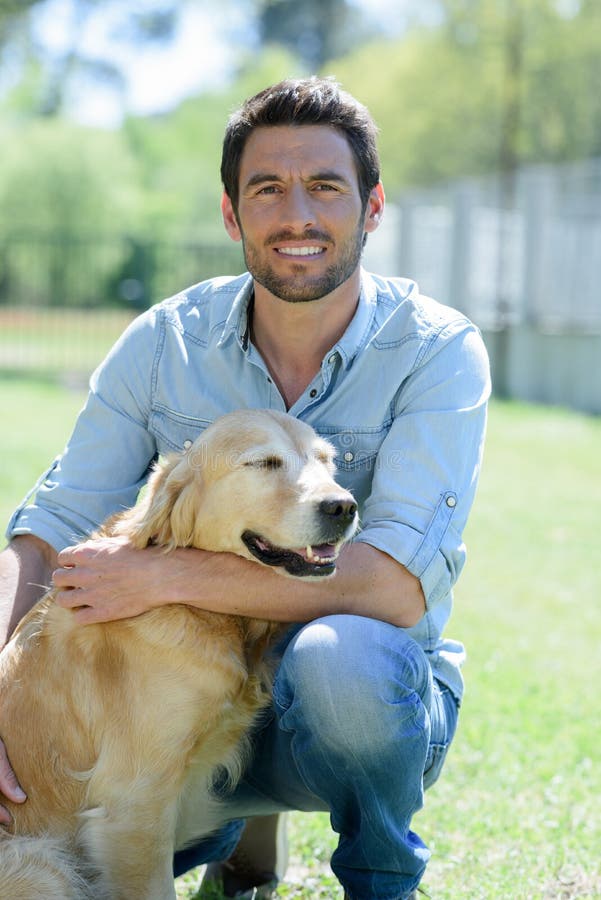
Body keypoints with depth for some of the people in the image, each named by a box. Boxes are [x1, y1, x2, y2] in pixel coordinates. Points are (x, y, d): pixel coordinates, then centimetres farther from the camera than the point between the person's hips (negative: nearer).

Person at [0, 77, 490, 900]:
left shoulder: (440, 353, -14)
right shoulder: (164, 344, -4)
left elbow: (400, 585, -26)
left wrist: (162, 576, -28)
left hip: (383, 703, -4)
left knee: (338, 653, -37)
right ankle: (233, 827, 14)